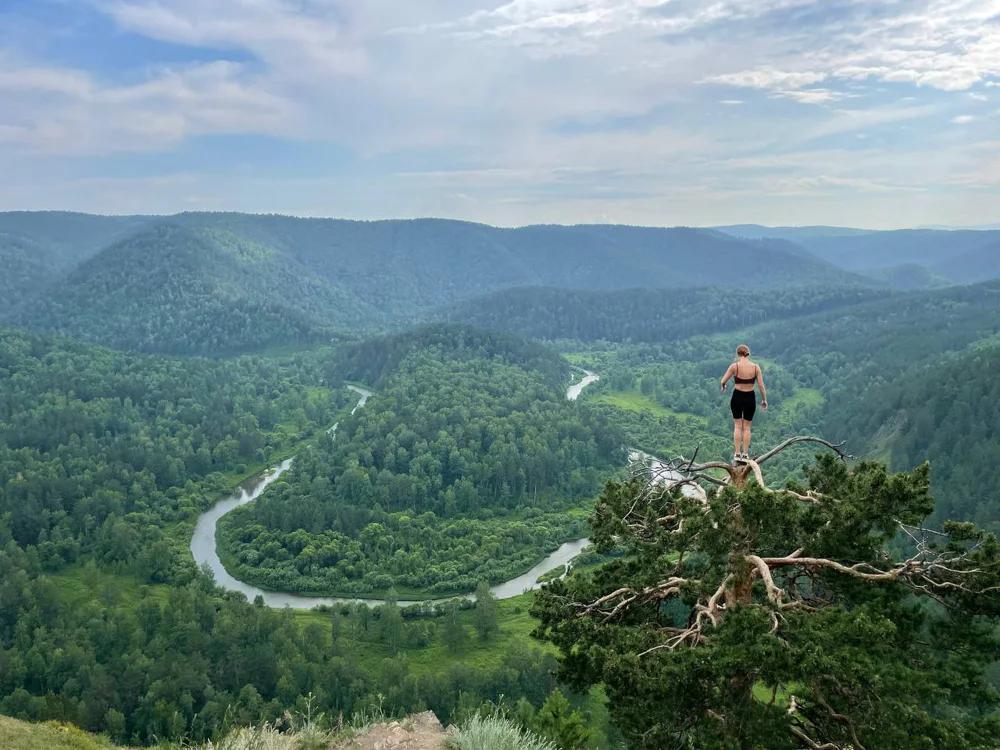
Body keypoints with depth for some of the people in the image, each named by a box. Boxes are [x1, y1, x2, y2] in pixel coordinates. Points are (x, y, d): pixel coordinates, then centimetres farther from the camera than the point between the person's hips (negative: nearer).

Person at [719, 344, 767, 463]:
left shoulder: (734, 366, -11)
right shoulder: (756, 367, -6)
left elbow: (722, 381, -6)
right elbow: (761, 385, -4)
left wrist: (722, 388, 17)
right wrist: (764, 400, 7)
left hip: (737, 397, -1)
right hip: (750, 398, 1)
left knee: (737, 426, 11)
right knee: (746, 427, 12)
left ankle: (737, 454, 9)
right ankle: (745, 455, 12)